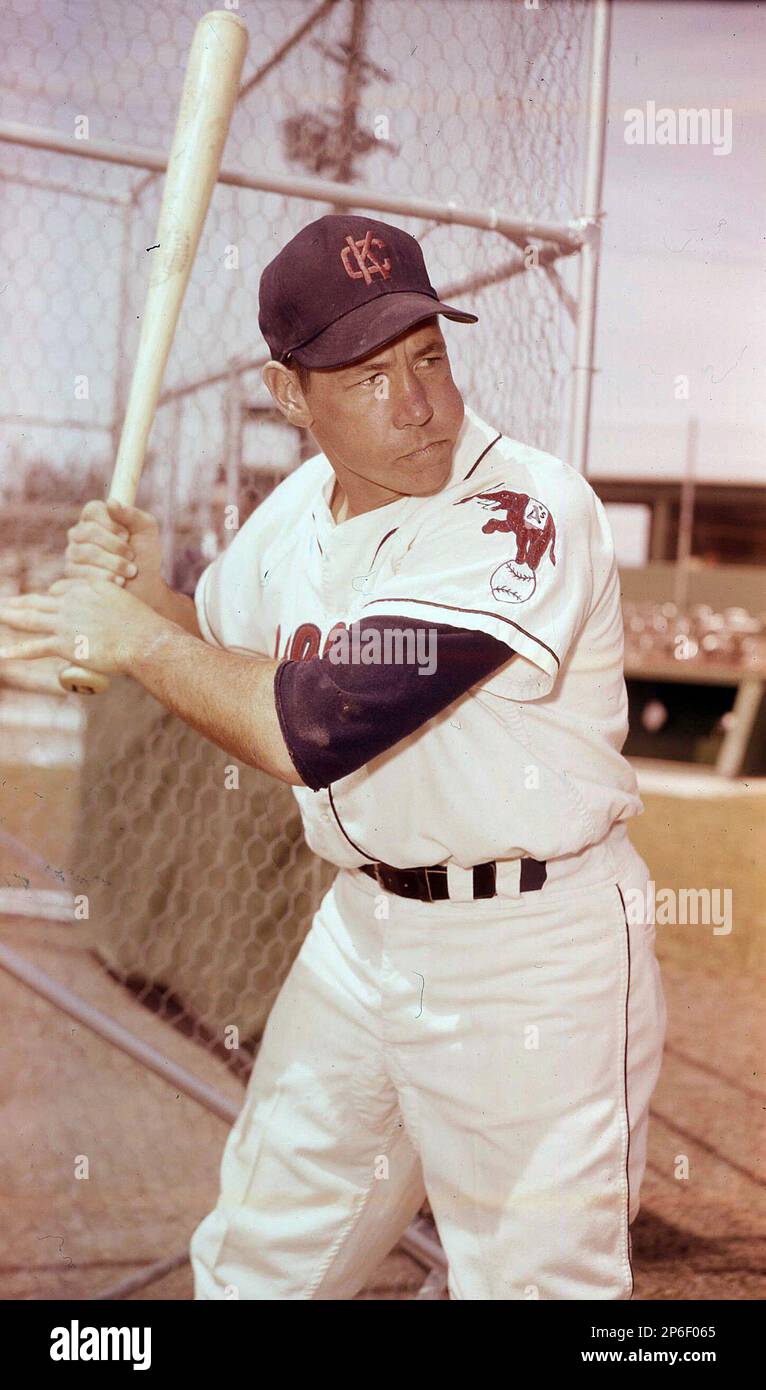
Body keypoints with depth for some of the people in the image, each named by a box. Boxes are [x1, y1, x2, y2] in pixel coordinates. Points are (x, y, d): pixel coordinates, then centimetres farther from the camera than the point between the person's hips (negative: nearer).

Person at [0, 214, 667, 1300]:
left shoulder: (526, 512, -24)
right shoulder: (302, 507, 2)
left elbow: (318, 730, -31)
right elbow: (222, 663, 16)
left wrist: (140, 637, -17)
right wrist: (146, 590, -5)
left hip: (534, 958, -7)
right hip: (365, 925, 7)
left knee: (536, 1273, 6)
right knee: (260, 1251, 21)